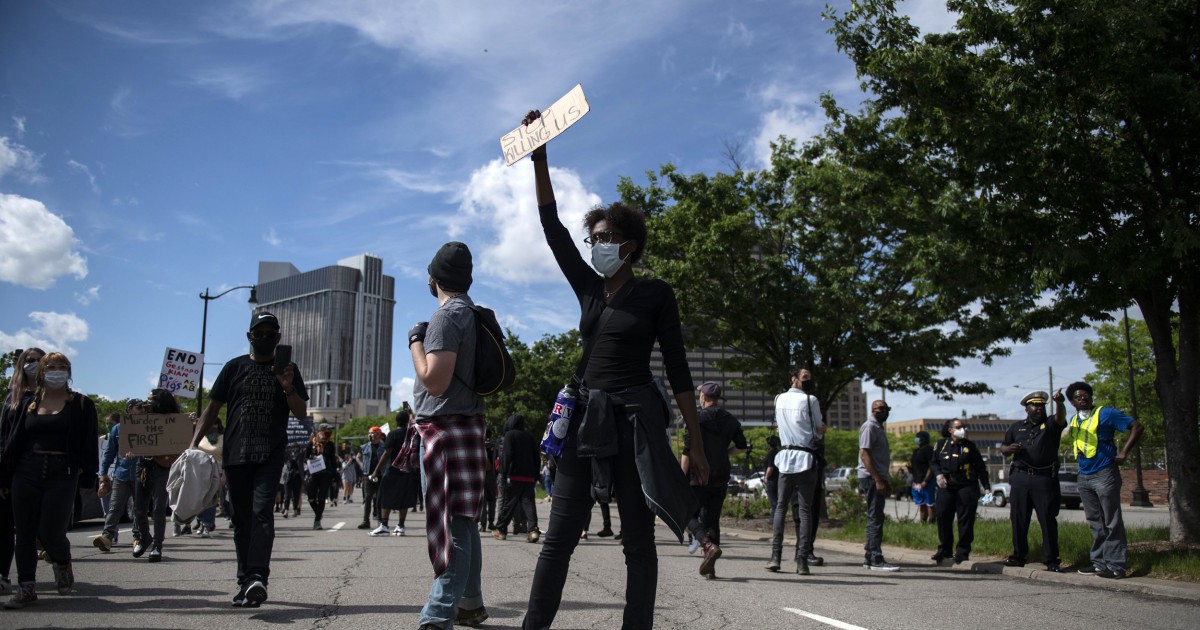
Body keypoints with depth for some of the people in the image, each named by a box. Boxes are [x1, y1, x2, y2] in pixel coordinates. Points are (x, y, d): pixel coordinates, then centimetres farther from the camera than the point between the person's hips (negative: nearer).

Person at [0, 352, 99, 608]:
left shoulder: (81, 405, 4)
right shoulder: (28, 403, 12)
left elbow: (89, 443, 1)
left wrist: (87, 476, -8)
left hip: (62, 474, -3)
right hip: (26, 472, 3)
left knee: (50, 533, -7)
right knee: (25, 532, 3)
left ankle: (63, 563, 25)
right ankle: (26, 587, 12)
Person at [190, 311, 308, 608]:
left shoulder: (288, 369, 9)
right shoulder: (234, 368, 12)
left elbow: (302, 413, 6)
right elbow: (212, 408, 12)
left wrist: (288, 389, -13)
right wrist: (194, 443, 0)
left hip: (271, 455, -2)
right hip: (235, 454, 2)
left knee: (262, 511, -18)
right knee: (241, 518, 7)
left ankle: (258, 577, -28)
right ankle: (245, 579, 15)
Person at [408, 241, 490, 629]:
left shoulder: (447, 314, -12)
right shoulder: (472, 313, 16)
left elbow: (435, 380, -19)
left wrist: (415, 340, -6)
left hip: (445, 427, -10)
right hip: (466, 424, 10)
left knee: (451, 524, -11)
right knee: (463, 522, 15)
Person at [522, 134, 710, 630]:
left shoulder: (655, 294, -1)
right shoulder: (588, 289, 13)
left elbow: (677, 368, -3)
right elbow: (553, 228, 9)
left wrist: (696, 443, -6)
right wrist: (539, 157, 2)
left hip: (635, 418, -5)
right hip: (587, 417, 5)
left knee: (637, 539, 2)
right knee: (559, 534, 0)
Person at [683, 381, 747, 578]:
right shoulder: (731, 420, 9)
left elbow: (688, 452, -12)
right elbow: (742, 446, 14)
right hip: (721, 478, 5)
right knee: (712, 520, 11)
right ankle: (710, 567, 8)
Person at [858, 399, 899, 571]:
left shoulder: (878, 428, 20)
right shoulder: (869, 427, -10)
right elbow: (864, 454, -19)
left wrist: (884, 480, 21)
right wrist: (878, 480, -23)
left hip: (878, 479, 10)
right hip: (871, 479, -10)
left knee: (874, 519, 12)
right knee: (875, 519, -11)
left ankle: (870, 558, 17)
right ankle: (876, 560, -11)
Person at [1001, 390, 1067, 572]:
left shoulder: (1050, 425, 7)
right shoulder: (1016, 428, 17)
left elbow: (1061, 417, -15)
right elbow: (1002, 448, 21)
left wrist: (1059, 402, -36)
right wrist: (1009, 449, -3)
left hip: (1045, 479, -3)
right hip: (1020, 478, 3)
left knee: (1048, 520, -4)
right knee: (1018, 519, 5)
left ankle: (1051, 560, 0)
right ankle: (1019, 556, 13)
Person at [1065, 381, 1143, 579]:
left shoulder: (1105, 414, -7)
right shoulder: (1073, 420, 13)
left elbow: (1136, 427, -9)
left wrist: (1123, 453, -13)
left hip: (1104, 474, -7)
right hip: (1084, 477, 7)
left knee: (1112, 522, -4)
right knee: (1095, 523, 12)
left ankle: (1116, 565, -1)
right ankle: (1099, 563, 18)